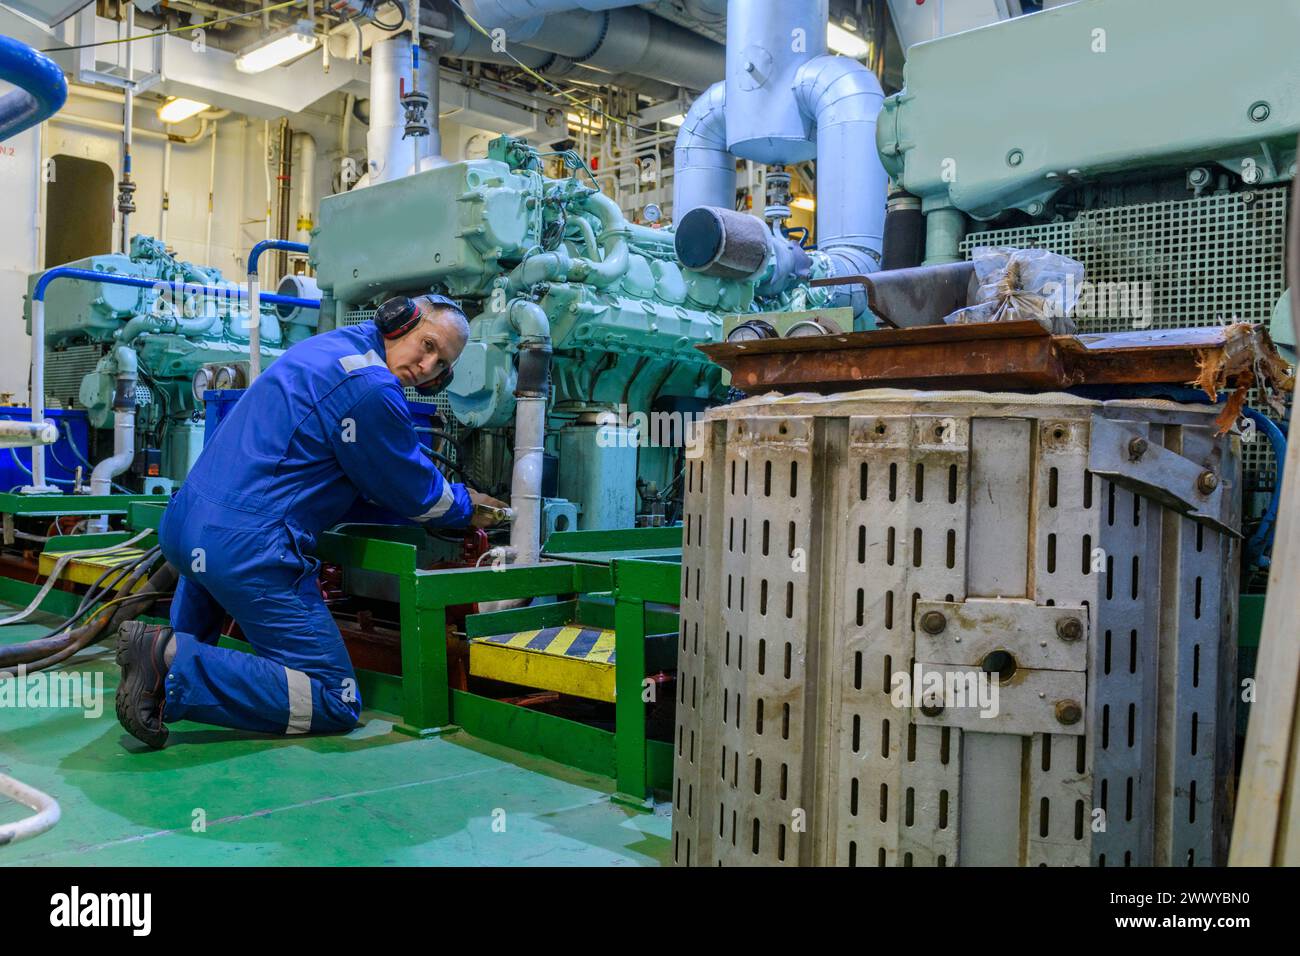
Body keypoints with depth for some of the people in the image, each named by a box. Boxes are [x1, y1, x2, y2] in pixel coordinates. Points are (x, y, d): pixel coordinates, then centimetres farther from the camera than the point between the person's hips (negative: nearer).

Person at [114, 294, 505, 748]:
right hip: (250, 550, -10)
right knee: (337, 703, -7)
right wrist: (465, 507, 19)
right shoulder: (372, 388, -14)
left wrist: (446, 507, 23)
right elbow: (417, 494, -1)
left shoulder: (324, 346, 18)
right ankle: (175, 664, -16)